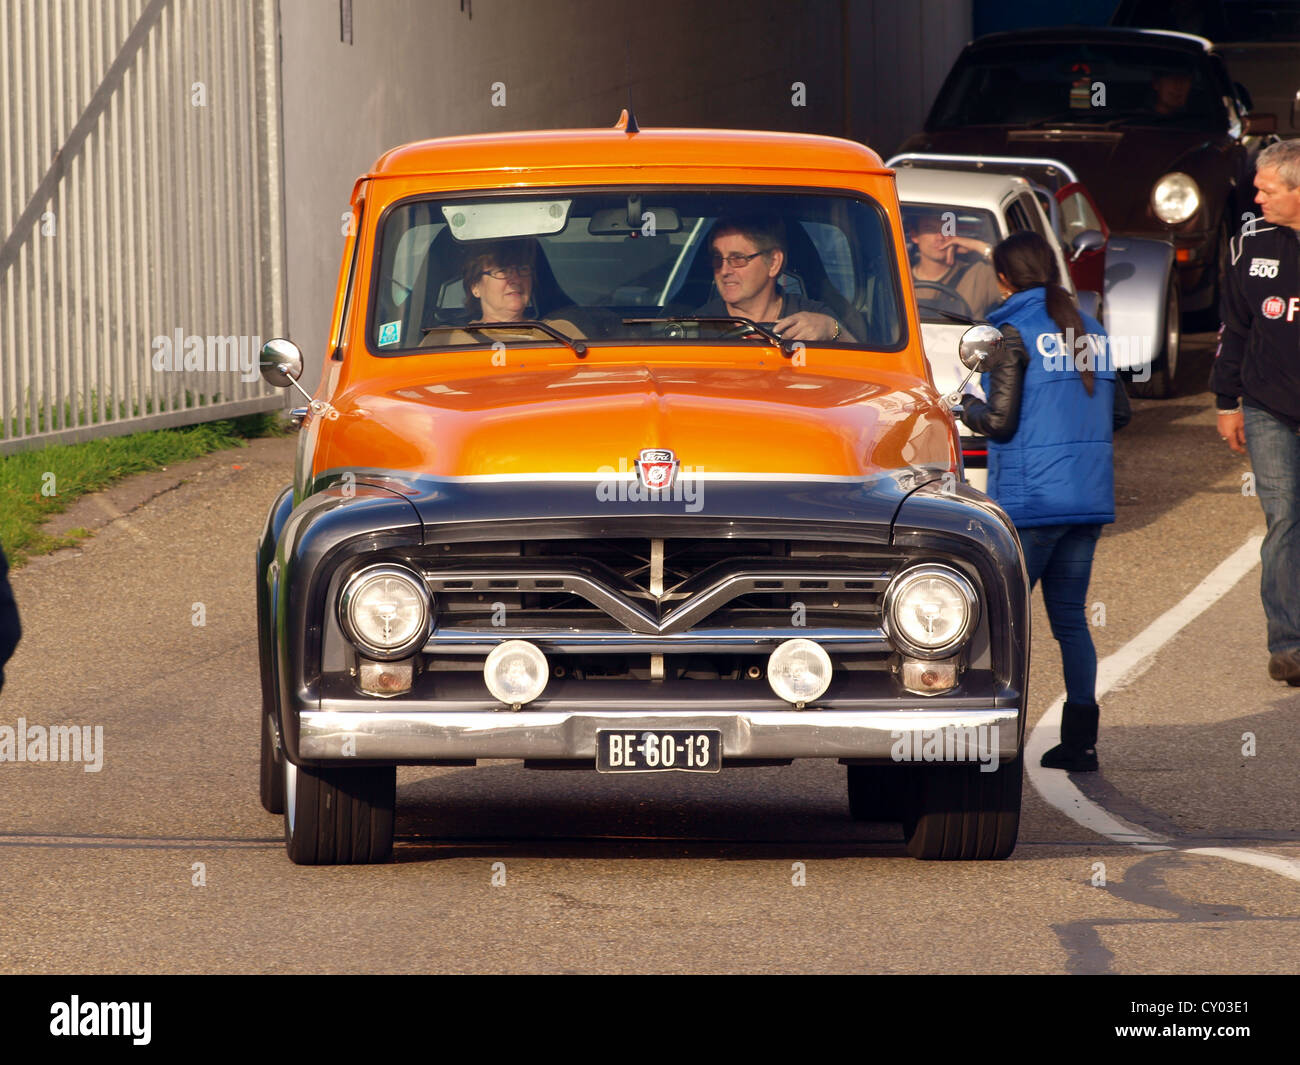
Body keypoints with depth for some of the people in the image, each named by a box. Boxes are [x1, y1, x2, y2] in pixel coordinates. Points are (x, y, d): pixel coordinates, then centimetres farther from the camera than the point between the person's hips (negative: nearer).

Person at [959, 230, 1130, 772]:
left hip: (1030, 499, -6)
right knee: (1070, 616, 10)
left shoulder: (1015, 335, -9)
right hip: (1090, 499, 6)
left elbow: (1000, 421, -11)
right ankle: (1079, 740, 7)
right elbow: (1118, 412, 14)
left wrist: (967, 407, 8)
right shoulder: (1091, 331, 10)